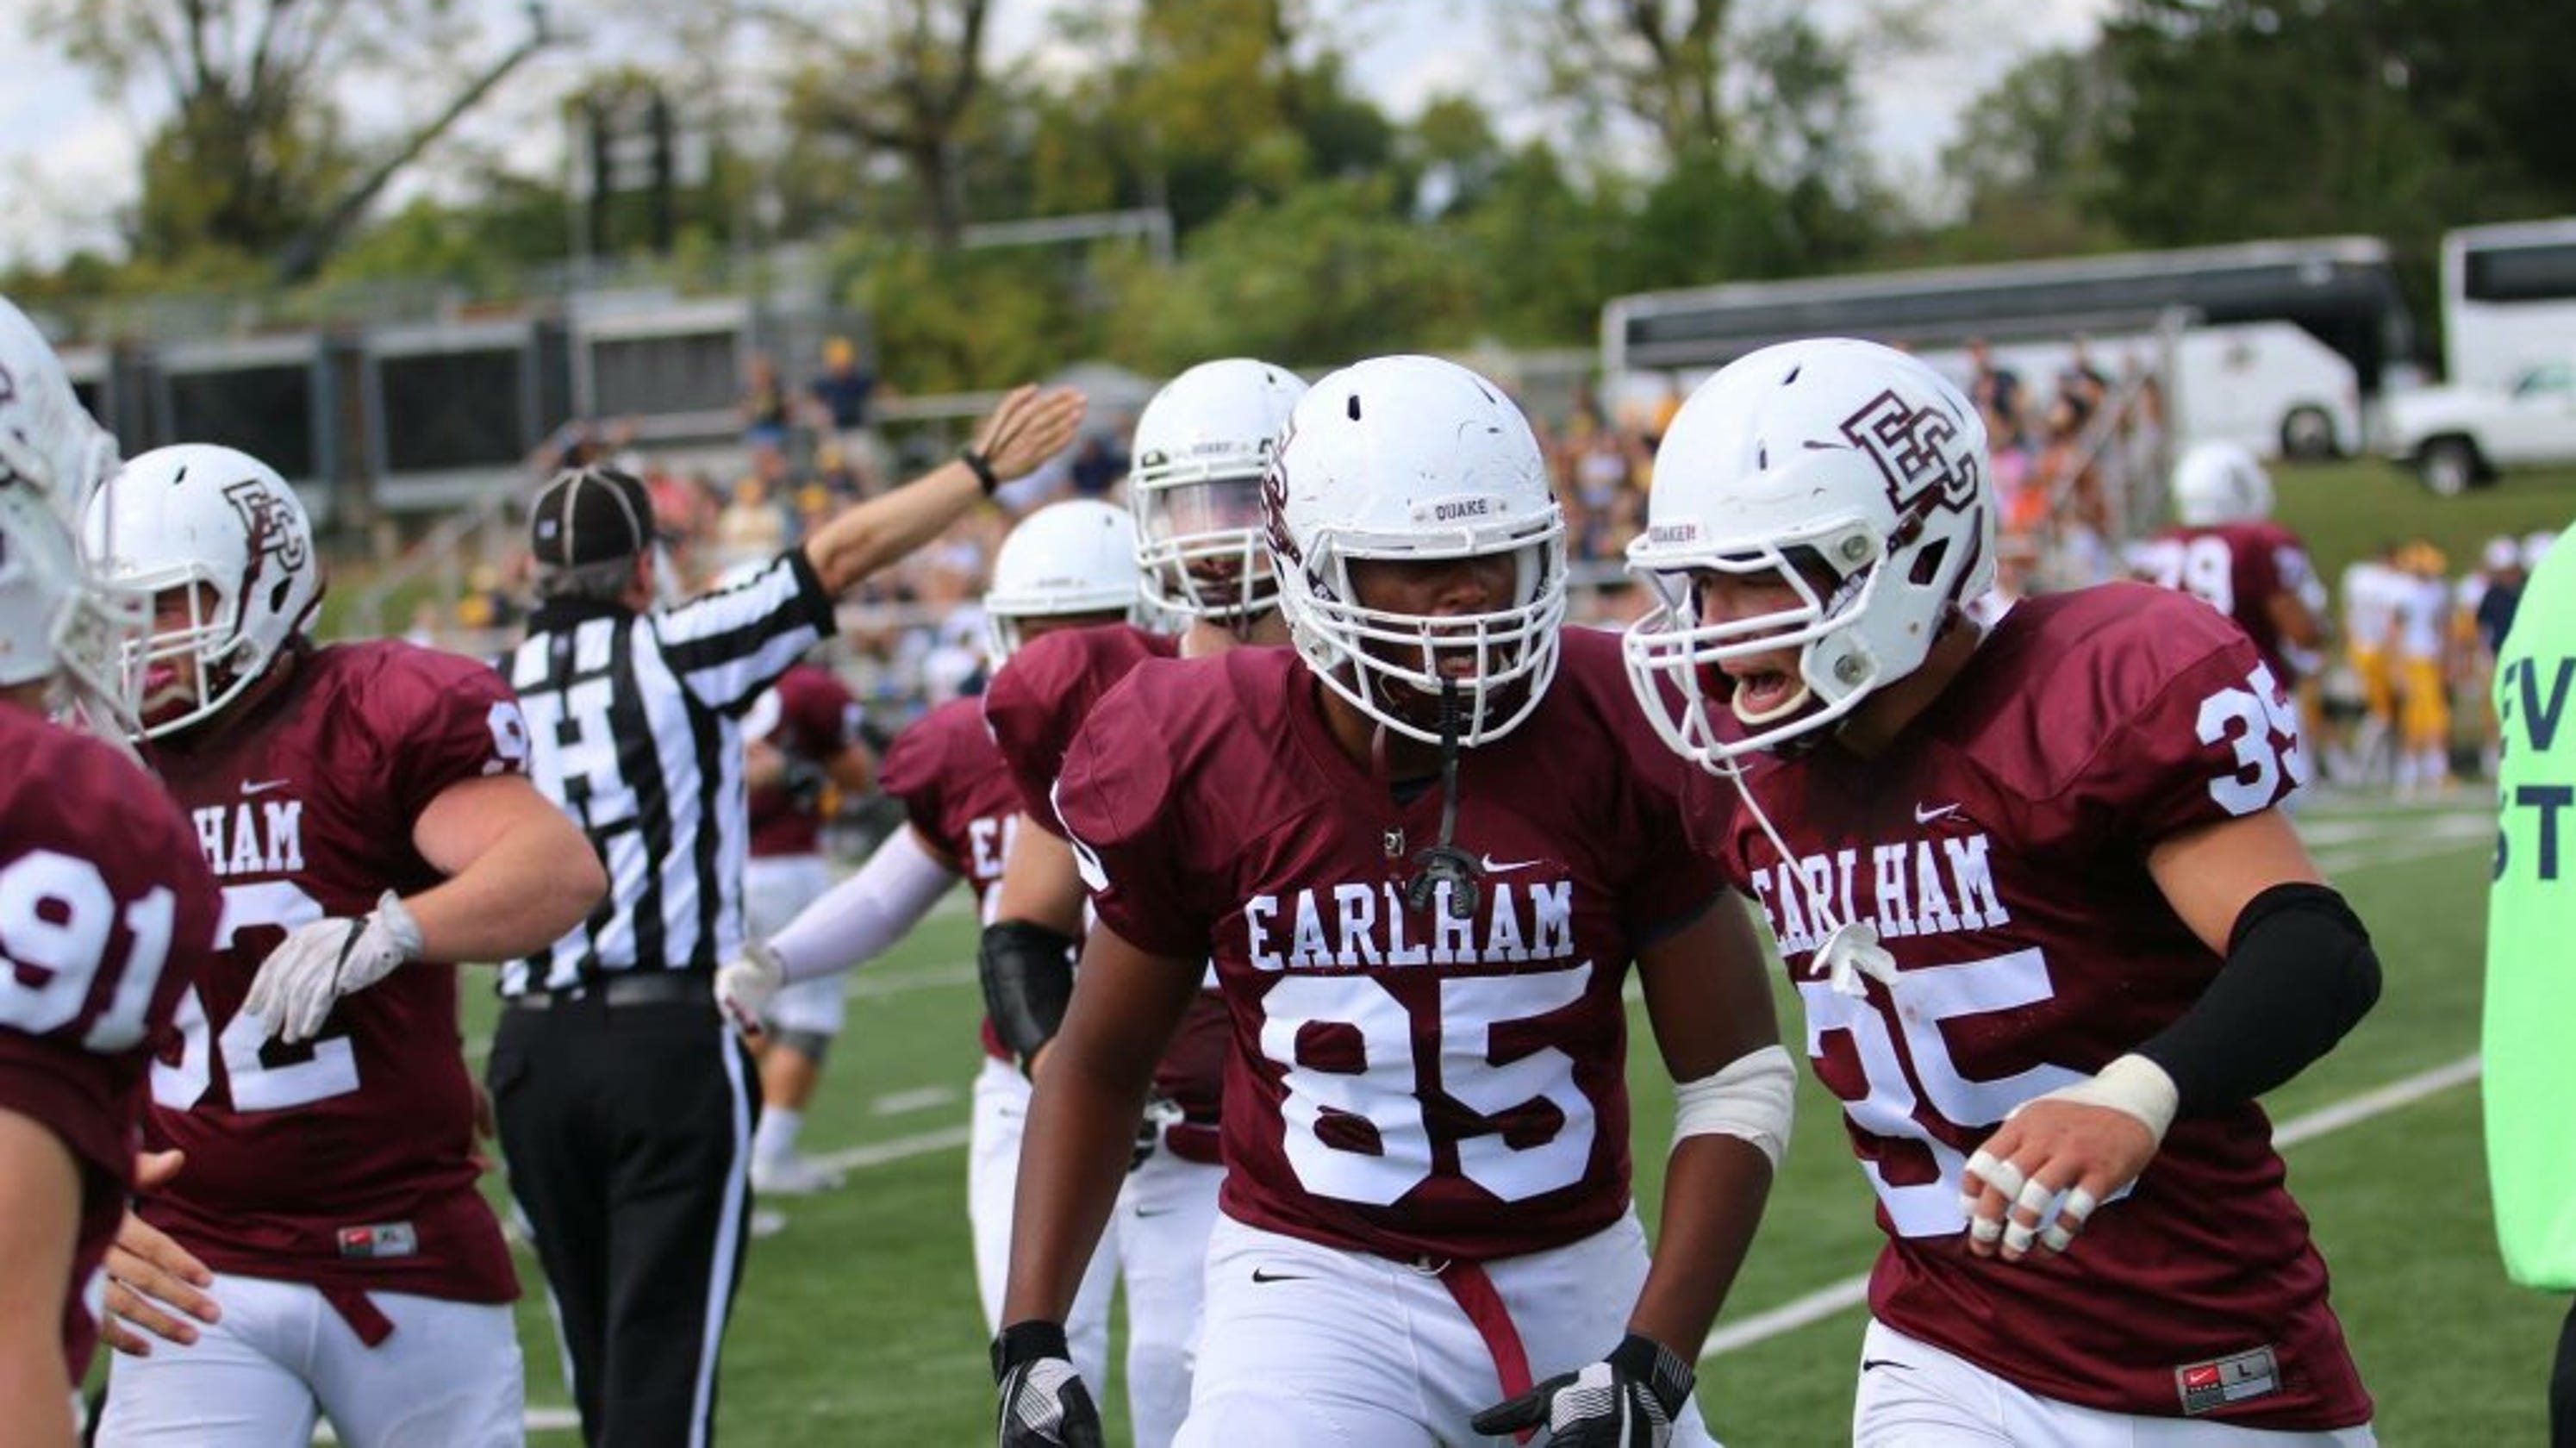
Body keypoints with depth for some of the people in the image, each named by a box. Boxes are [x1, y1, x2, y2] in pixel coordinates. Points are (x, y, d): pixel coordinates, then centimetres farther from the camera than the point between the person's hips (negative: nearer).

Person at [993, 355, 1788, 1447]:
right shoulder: (1201, 767, -10)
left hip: (1577, 1279, 2)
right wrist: (1029, 1342, -4)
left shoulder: (1616, 744, -11)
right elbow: (1098, 1064, 5)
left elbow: (1736, 1074, -5)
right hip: (1315, 1285, -2)